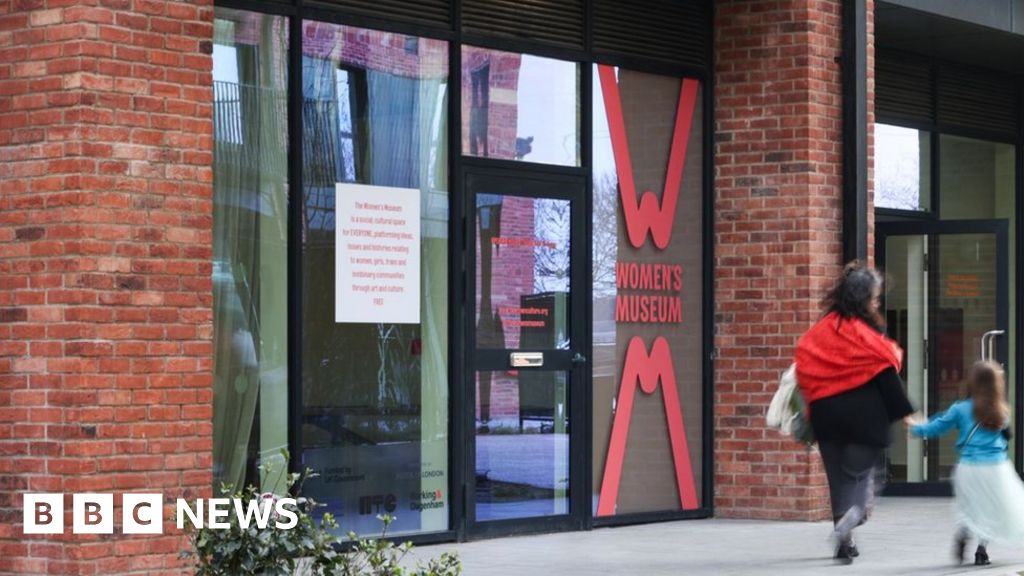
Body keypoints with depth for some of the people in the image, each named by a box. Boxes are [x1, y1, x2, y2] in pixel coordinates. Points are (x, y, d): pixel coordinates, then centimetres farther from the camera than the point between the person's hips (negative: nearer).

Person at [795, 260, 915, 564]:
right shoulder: (868, 334, -9)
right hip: (865, 414, -4)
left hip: (826, 415, 4)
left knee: (838, 475, 13)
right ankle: (852, 513, -26)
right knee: (860, 471, 5)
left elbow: (804, 370, 4)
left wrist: (815, 409, 14)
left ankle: (844, 541, 14)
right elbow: (887, 377, -9)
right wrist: (905, 414, -3)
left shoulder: (818, 331, 3)